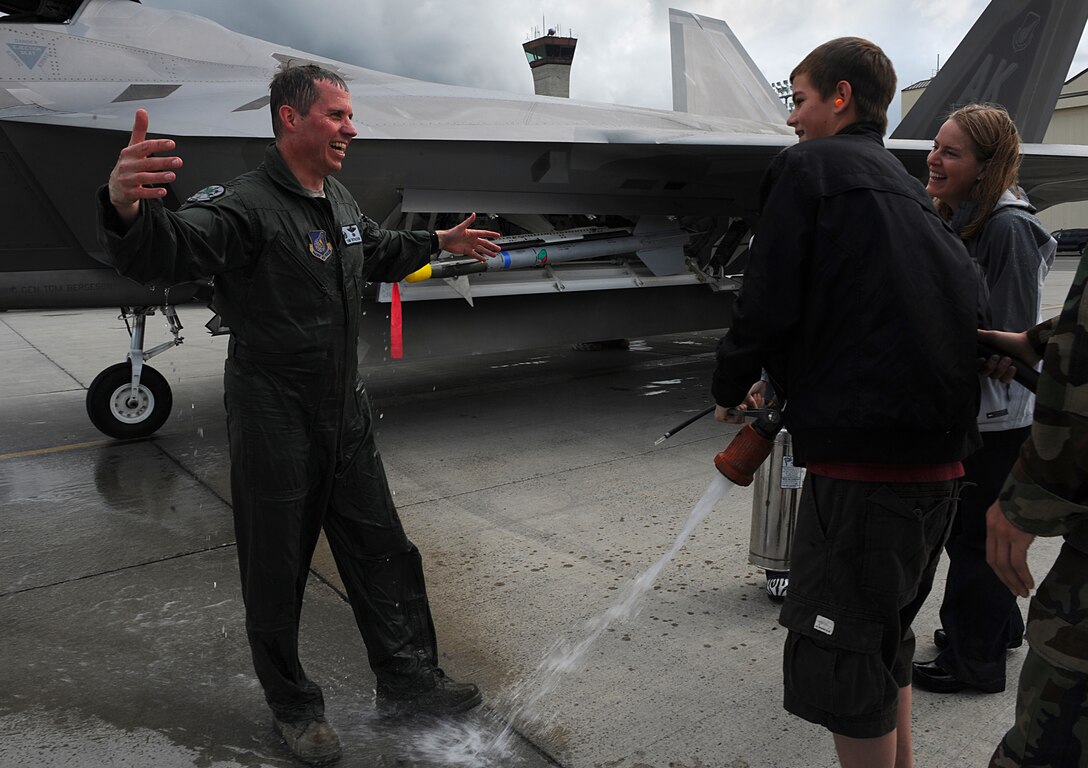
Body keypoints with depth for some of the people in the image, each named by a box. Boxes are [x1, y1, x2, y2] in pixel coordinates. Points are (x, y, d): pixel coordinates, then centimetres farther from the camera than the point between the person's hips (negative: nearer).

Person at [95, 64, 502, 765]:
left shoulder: (341, 203, 9)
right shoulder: (244, 204, -18)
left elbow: (378, 254, 30)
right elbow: (164, 254, -36)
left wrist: (441, 241, 40)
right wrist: (126, 208, -58)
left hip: (347, 416, 8)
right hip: (275, 423, -7)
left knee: (385, 553, 15)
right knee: (277, 572, 9)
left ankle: (409, 680, 33)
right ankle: (293, 706, 31)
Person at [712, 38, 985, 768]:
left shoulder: (809, 166, -3)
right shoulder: (910, 189, 19)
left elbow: (769, 303, -10)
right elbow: (974, 303, 19)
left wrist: (729, 391, 7)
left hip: (861, 450, -9)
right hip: (939, 456, 9)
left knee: (838, 649, 3)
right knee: (886, 631, 23)